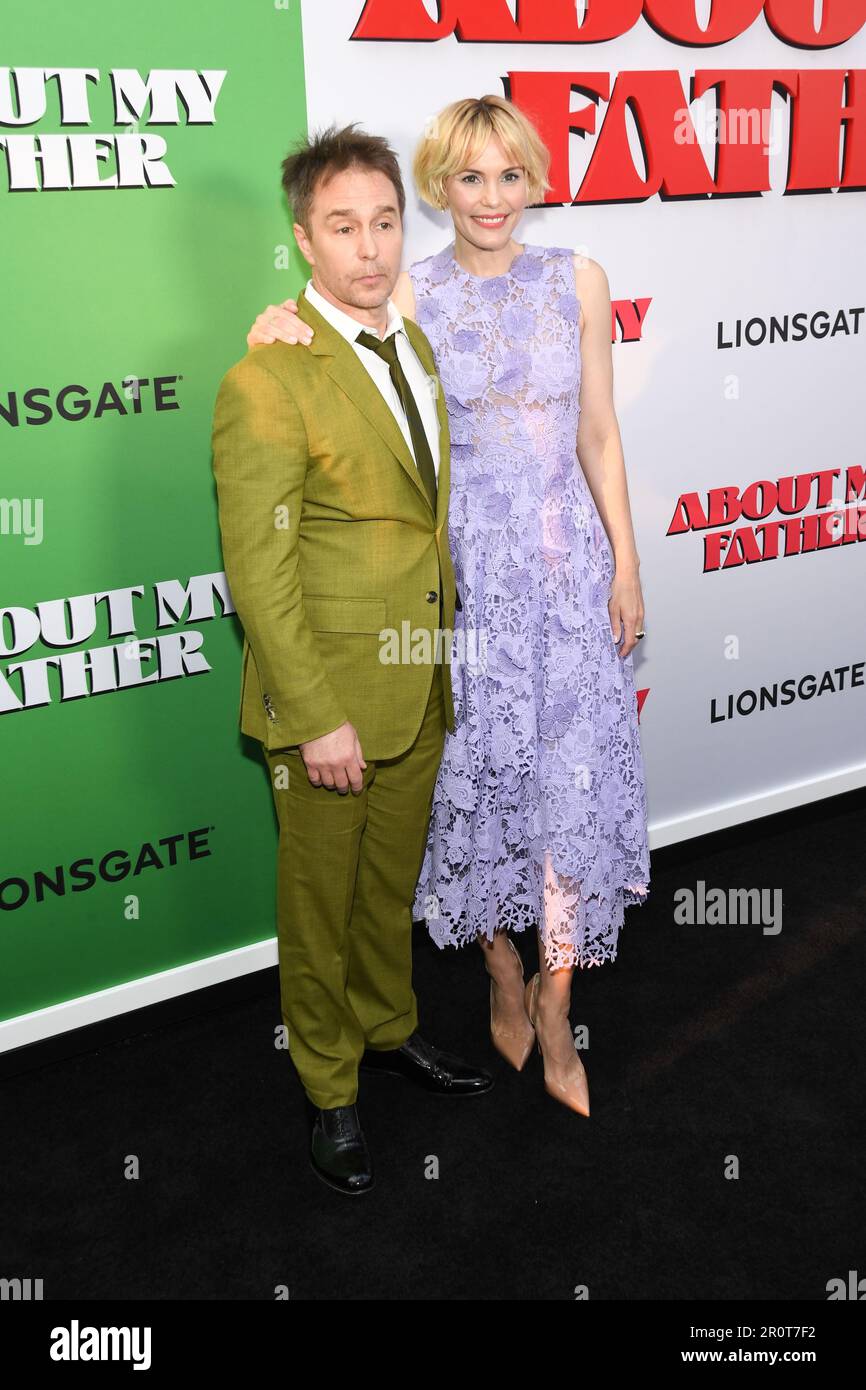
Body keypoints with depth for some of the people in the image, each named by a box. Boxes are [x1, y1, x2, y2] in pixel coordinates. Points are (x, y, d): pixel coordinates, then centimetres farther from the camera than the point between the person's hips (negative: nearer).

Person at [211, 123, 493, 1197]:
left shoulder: (415, 346, 7)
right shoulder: (266, 382, -18)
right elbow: (258, 573, -20)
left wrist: (449, 642, 15)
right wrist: (318, 716, -21)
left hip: (421, 685, 7)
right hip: (328, 700, -7)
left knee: (392, 879, 23)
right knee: (320, 901, 12)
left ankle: (388, 1029, 46)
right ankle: (330, 1090, 33)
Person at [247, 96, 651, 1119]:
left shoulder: (578, 282, 3)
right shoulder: (408, 295, -2)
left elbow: (599, 435, 6)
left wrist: (625, 562, 4)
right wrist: (285, 330, -17)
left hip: (565, 558, 1)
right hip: (461, 565, -1)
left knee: (575, 776, 0)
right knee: (479, 772, 8)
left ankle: (553, 1007, 19)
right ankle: (505, 982, 30)